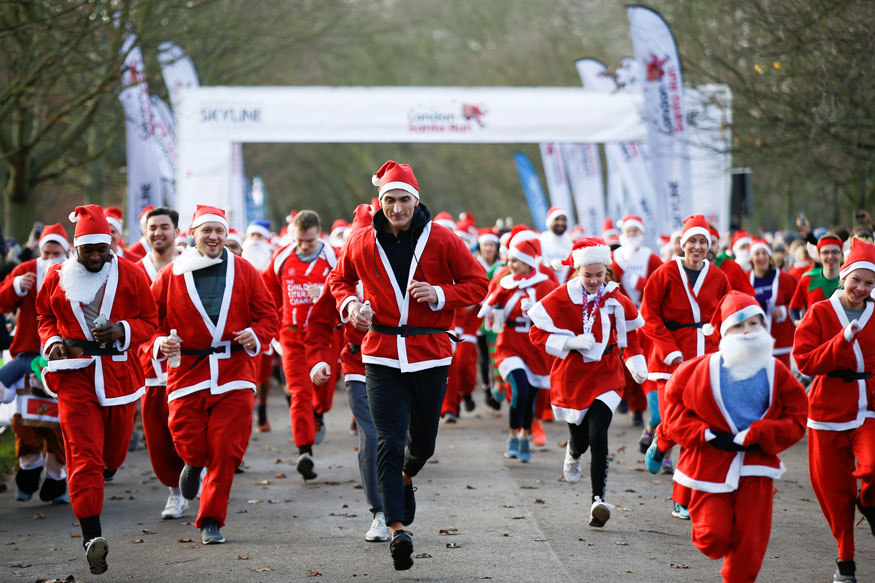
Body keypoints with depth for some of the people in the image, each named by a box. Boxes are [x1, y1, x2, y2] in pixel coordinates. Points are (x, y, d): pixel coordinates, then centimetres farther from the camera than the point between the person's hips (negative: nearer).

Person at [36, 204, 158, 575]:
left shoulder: (131, 275, 1)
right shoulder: (57, 277, 4)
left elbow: (150, 321, 7)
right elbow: (45, 316, 20)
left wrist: (123, 330, -13)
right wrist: (52, 340, -1)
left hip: (119, 373, 1)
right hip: (74, 375, -1)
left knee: (115, 449, 14)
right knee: (82, 453, -11)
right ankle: (92, 536, -16)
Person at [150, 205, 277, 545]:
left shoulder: (243, 272, 7)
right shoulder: (171, 276, 4)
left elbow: (268, 315, 9)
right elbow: (151, 320, 7)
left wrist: (256, 336, -11)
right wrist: (160, 343, -13)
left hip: (234, 375, 0)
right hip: (186, 371, 0)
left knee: (226, 452, -3)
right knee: (191, 447, -5)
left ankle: (211, 521, 10)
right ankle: (194, 464, 35)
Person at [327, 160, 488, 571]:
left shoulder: (441, 240, -4)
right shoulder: (362, 243, 1)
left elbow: (477, 283, 2)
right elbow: (339, 279, 18)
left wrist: (440, 294, -15)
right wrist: (349, 304, -3)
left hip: (430, 355, 0)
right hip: (382, 355, 0)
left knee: (423, 441, 13)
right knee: (389, 442, -10)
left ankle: (405, 478, 48)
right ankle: (398, 529, -12)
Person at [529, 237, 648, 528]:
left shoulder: (616, 300, -3)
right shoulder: (561, 298, -9)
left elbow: (629, 331, 15)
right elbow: (537, 333, -7)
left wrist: (636, 362, 5)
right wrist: (572, 342, -19)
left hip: (606, 376, 0)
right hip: (571, 376, 0)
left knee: (598, 436, -18)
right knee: (580, 439, 12)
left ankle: (598, 500, -16)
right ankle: (573, 455, 52)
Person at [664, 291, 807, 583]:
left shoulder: (776, 372, -1)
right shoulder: (704, 369, -5)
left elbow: (796, 417, 0)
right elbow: (674, 402, 1)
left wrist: (755, 436, -12)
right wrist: (706, 435, -11)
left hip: (755, 468, 1)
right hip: (710, 467, -1)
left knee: (750, 542, 0)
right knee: (713, 537, -6)